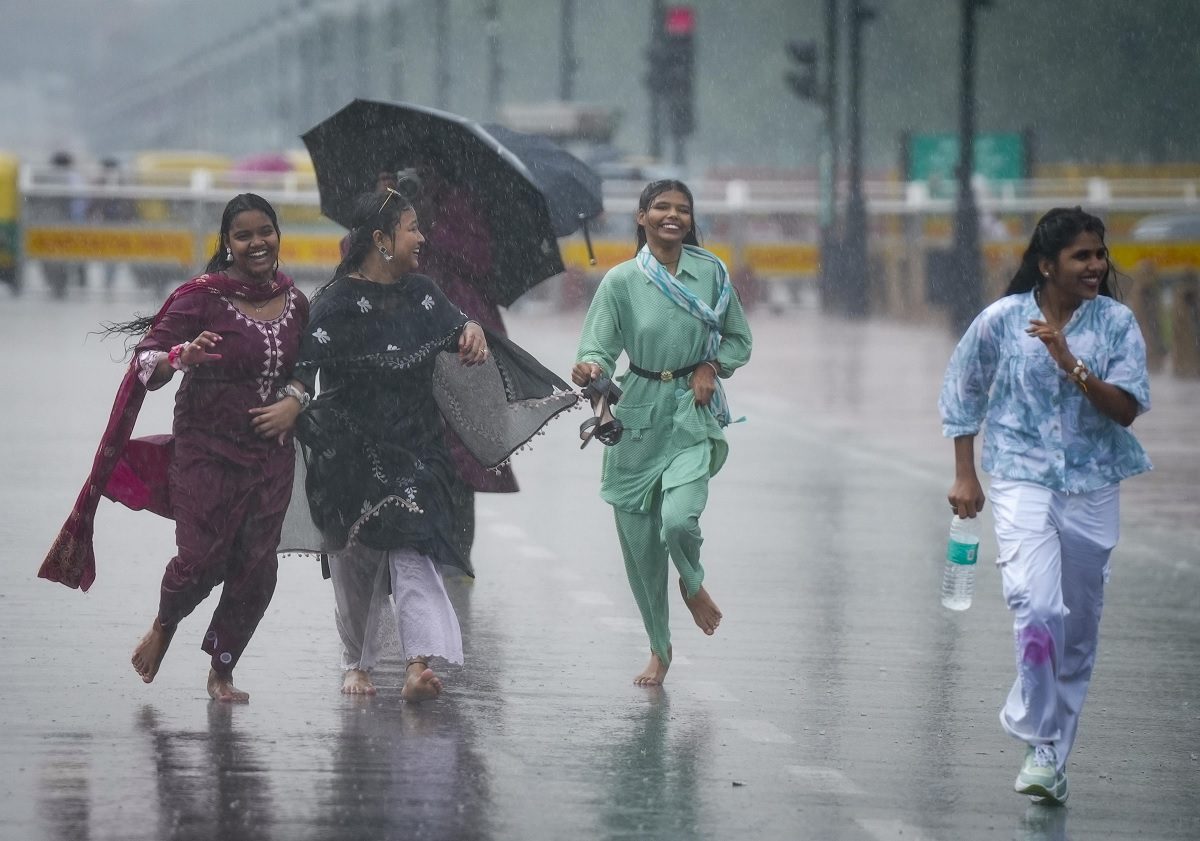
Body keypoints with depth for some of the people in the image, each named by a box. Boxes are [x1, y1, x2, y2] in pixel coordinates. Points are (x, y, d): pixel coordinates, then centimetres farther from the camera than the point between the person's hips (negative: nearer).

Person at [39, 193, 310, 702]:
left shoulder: (294, 302, 4)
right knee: (201, 559, -7)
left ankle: (221, 672, 18)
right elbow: (146, 362, -14)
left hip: (271, 451, 4)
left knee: (256, 568, 2)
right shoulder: (203, 296, -11)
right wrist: (183, 356, -35)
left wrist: (293, 403, -2)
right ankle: (163, 627, 27)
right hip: (206, 449, -4)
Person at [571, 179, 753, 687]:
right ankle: (659, 648, 25)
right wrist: (591, 373, -30)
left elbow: (739, 339, 13)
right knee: (638, 538, 5)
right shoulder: (621, 281, -3)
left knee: (679, 519, -22)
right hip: (638, 415, 1)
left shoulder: (712, 274, 1)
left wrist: (712, 367, -6)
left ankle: (693, 584, 15)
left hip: (693, 415, -1)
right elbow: (599, 349, -7)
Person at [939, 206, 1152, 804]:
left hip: (1092, 490, 3)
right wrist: (965, 476, 9)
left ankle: (1054, 753, 21)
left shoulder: (1116, 323, -2)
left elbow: (1126, 409, -9)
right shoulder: (1002, 320, -4)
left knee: (1078, 627, 8)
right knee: (1037, 605, -23)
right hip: (1023, 481, -2)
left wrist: (1072, 366, -21)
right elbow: (962, 394, 9)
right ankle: (1042, 744, -14)